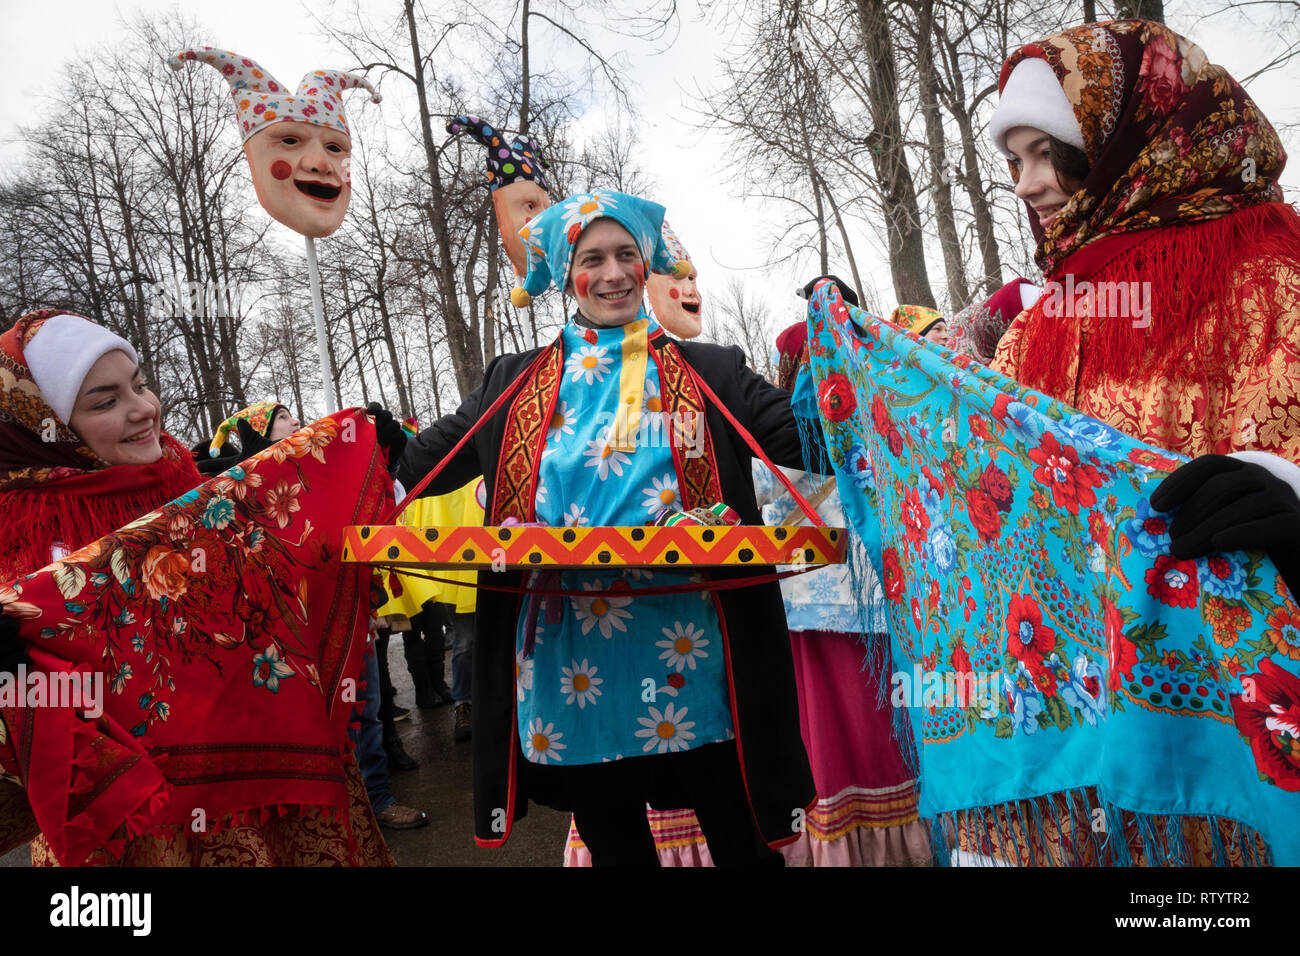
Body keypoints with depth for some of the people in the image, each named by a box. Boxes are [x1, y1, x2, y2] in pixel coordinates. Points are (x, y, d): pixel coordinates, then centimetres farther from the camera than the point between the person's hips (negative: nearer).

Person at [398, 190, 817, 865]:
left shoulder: (708, 374, 6)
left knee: (743, 842, 10)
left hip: (685, 660, -1)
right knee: (612, 844, 18)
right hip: (569, 671, 2)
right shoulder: (515, 385, 9)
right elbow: (421, 465, 12)